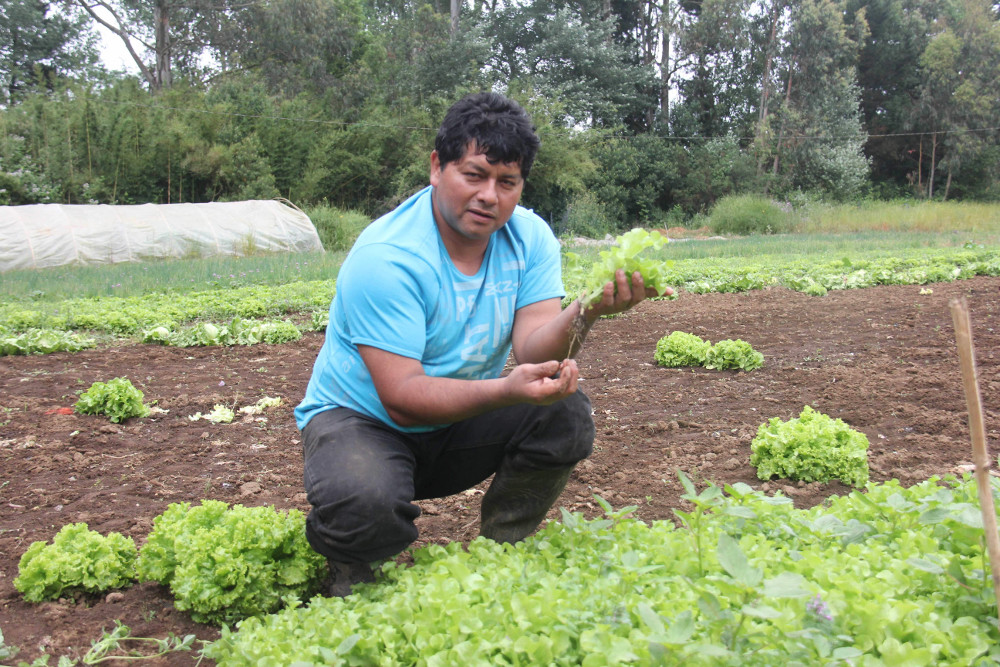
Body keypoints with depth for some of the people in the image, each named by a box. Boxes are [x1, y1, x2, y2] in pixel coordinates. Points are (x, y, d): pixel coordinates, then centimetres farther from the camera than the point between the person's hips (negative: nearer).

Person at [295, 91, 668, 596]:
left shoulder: (530, 238, -7)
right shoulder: (385, 257, -25)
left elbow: (533, 350, -19)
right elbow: (402, 398, -29)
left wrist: (585, 313, -41)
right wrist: (507, 391, -44)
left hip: (460, 424, 5)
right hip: (362, 419, -5)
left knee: (566, 414, -20)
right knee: (365, 505, -37)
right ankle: (350, 567, 2)